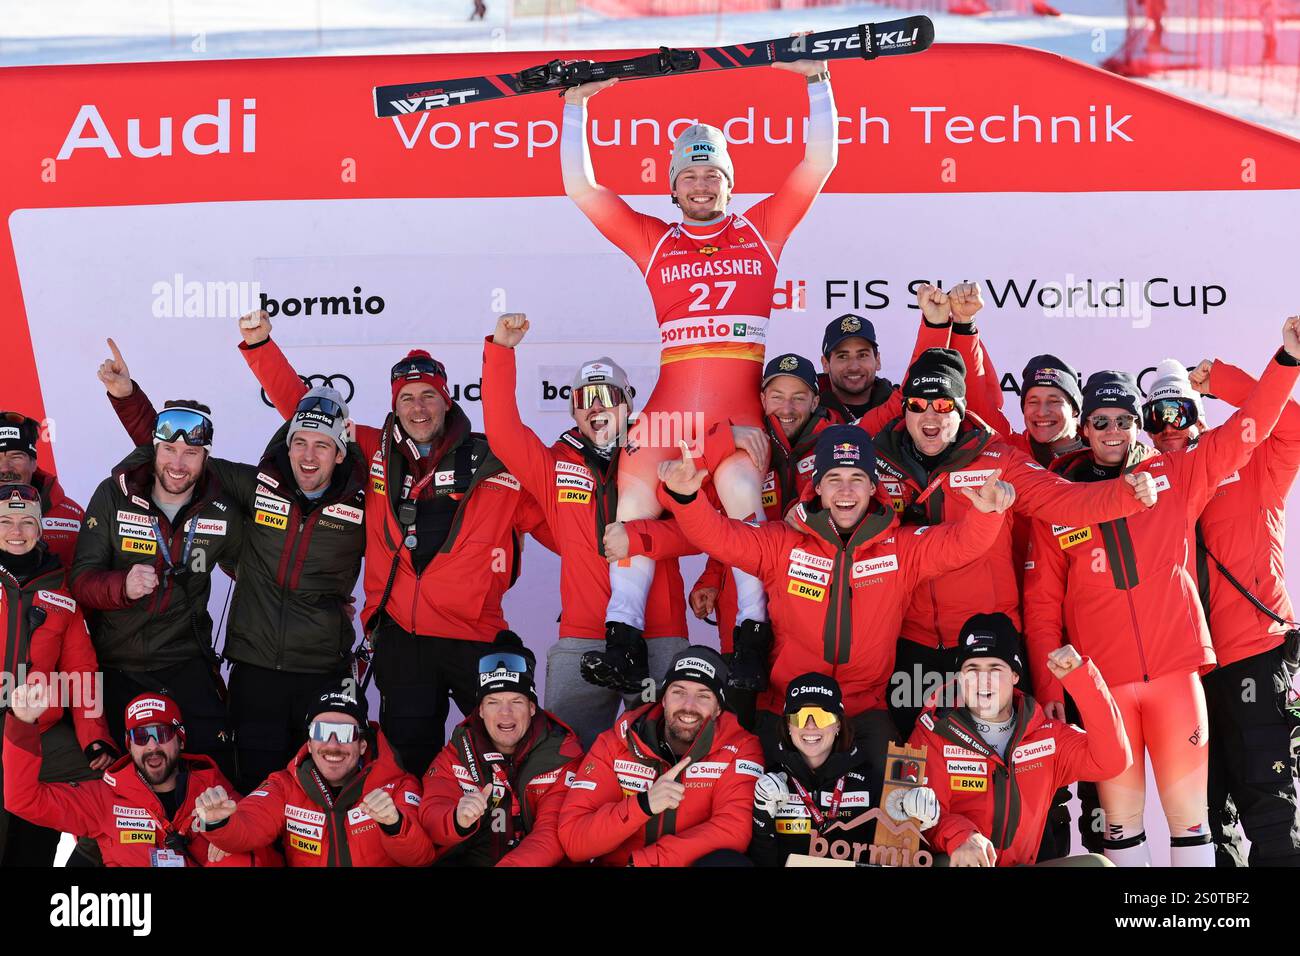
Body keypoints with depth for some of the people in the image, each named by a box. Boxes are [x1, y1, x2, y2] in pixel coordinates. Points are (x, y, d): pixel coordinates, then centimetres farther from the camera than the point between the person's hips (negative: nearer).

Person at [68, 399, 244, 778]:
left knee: (215, 769, -8)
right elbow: (81, 579, -11)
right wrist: (123, 586, -33)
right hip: (115, 664, 0)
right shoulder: (113, 495, -9)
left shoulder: (222, 510, -4)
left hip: (186, 662, 0)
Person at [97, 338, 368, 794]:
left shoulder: (360, 504, -3)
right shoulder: (257, 486, -1)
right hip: (255, 669, 1)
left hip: (325, 673, -1)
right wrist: (126, 394, -2)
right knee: (256, 785, 4)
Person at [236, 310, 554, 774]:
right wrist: (259, 344, 6)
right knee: (409, 758, 10)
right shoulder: (376, 453, 7)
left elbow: (559, 527, 3)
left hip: (474, 637, -2)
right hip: (399, 636, 2)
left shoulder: (492, 465, -1)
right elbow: (302, 407, 12)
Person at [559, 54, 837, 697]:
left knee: (740, 489, -24)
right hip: (670, 397, 2)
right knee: (635, 489, -15)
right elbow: (580, 187, 18)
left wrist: (816, 81, 13)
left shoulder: (762, 230, 18)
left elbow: (820, 162, 16)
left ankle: (754, 631, -16)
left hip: (740, 402, -2)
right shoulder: (653, 240, 20)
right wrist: (575, 107, 17)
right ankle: (623, 640, -12)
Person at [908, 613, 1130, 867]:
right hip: (952, 861, -6)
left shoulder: (1047, 735, 10)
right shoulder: (934, 731, -1)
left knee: (1094, 864, -20)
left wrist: (1080, 676, -9)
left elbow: (1112, 759, -3)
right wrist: (958, 836, -31)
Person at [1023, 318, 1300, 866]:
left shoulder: (1175, 477, 7)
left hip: (1176, 670, 1)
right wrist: (1049, 686, -1)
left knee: (1188, 811, 4)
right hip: (1099, 681, 0)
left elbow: (1244, 432, 5)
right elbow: (1041, 607, 4)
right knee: (1121, 817, 7)